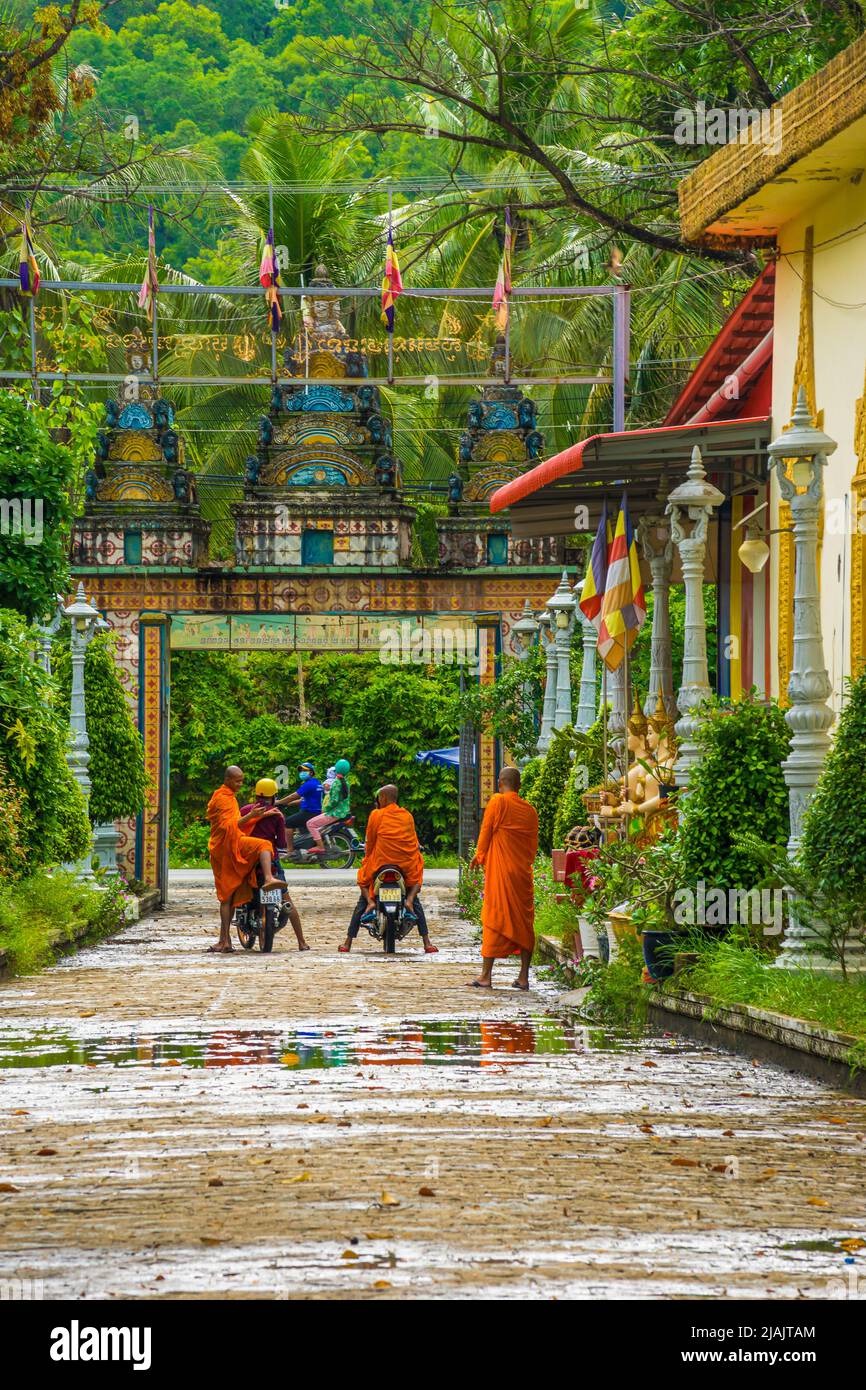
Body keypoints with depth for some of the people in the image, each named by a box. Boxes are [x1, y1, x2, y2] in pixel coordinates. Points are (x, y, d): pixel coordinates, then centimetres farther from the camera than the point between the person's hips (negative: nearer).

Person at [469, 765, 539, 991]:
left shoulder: (497, 802, -6)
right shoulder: (530, 810, 8)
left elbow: (486, 832, -2)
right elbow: (533, 846, 13)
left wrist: (479, 857, 13)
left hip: (500, 870, -4)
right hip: (523, 871, 4)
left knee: (494, 919, -2)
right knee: (524, 921, 7)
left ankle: (486, 976, -3)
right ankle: (524, 977, 5)